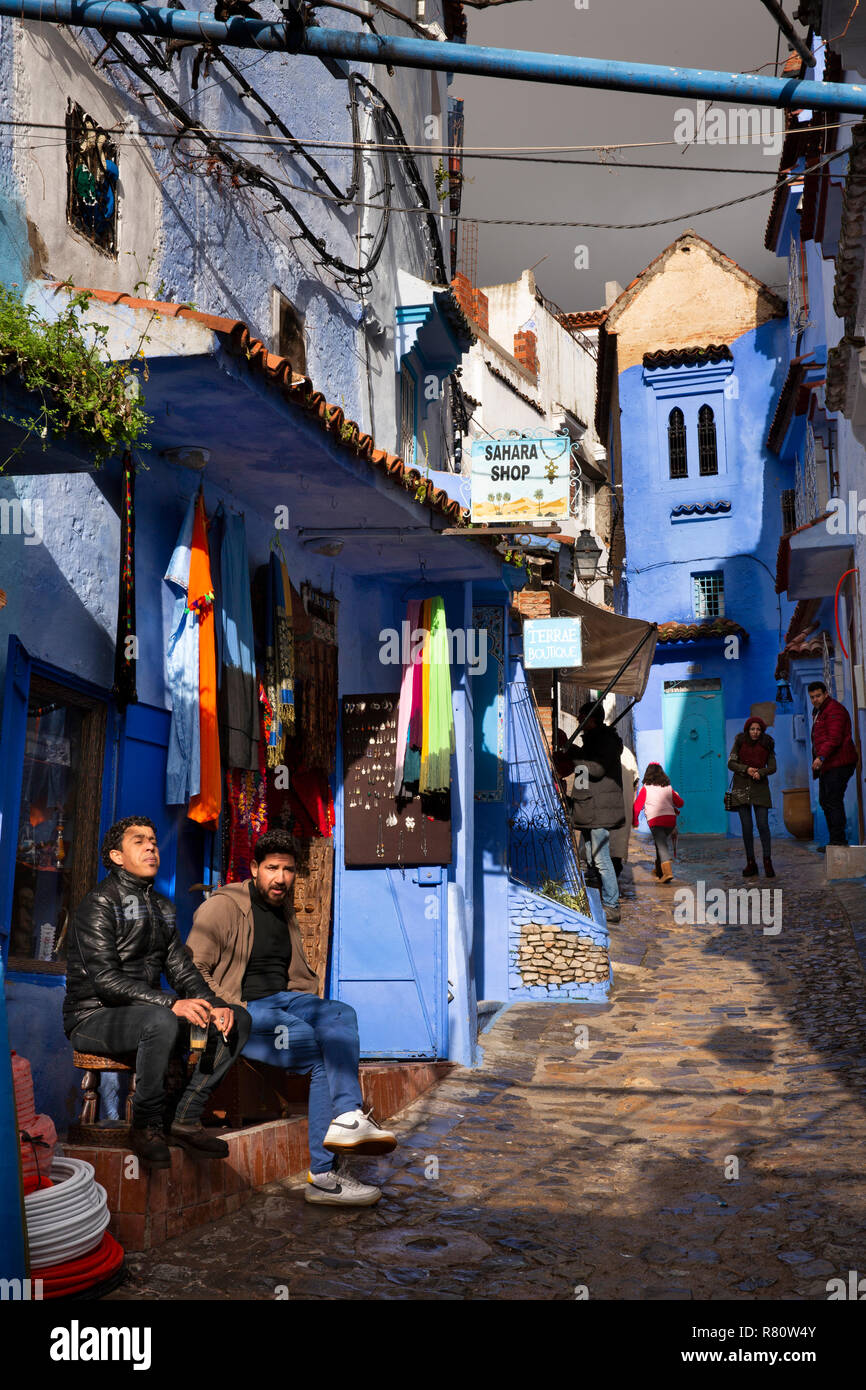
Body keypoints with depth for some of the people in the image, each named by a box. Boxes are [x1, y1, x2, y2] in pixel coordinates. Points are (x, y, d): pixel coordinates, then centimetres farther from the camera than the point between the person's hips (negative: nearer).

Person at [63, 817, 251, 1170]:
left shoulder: (162, 907, 15)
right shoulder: (99, 904, -11)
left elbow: (181, 969, 12)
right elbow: (106, 979, -22)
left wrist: (215, 1004, -8)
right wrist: (171, 1004, -33)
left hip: (150, 1012, 8)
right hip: (93, 1018, -8)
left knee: (238, 1019, -6)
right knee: (160, 1021, -39)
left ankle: (185, 1118, -7)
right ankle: (146, 1125, -18)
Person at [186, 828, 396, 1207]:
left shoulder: (285, 913, 20)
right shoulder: (222, 906, -4)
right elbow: (191, 971, -10)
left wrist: (316, 1010, 11)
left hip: (283, 999, 7)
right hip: (241, 1009, -7)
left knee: (341, 1014, -24)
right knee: (324, 1054, -25)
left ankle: (347, 1117, -42)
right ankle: (324, 1173, -22)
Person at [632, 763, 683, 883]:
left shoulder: (646, 788, 4)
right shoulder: (668, 788, 15)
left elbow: (637, 806, 2)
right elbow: (680, 803, 22)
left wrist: (634, 822, 14)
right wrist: (676, 795, 43)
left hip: (655, 821, -4)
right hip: (671, 819, 4)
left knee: (661, 845, -9)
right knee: (663, 842, 24)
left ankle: (668, 872, -25)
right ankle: (659, 868, 29)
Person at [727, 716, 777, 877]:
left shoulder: (767, 744, 6)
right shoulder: (740, 742, 4)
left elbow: (772, 767, 4)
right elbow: (731, 763, 1)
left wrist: (760, 772, -16)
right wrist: (746, 769, -15)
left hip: (760, 786, 0)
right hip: (741, 787, 0)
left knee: (763, 824, -8)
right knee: (746, 826, -1)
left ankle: (768, 862, 1)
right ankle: (750, 863, 6)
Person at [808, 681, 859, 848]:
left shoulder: (834, 709, -11)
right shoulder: (817, 712, 22)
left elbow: (834, 738, -22)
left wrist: (821, 757, -30)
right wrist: (818, 760, 19)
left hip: (838, 764, -11)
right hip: (827, 765, 11)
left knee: (833, 801, -12)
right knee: (824, 801, 12)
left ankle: (838, 840, -10)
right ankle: (835, 839, 17)